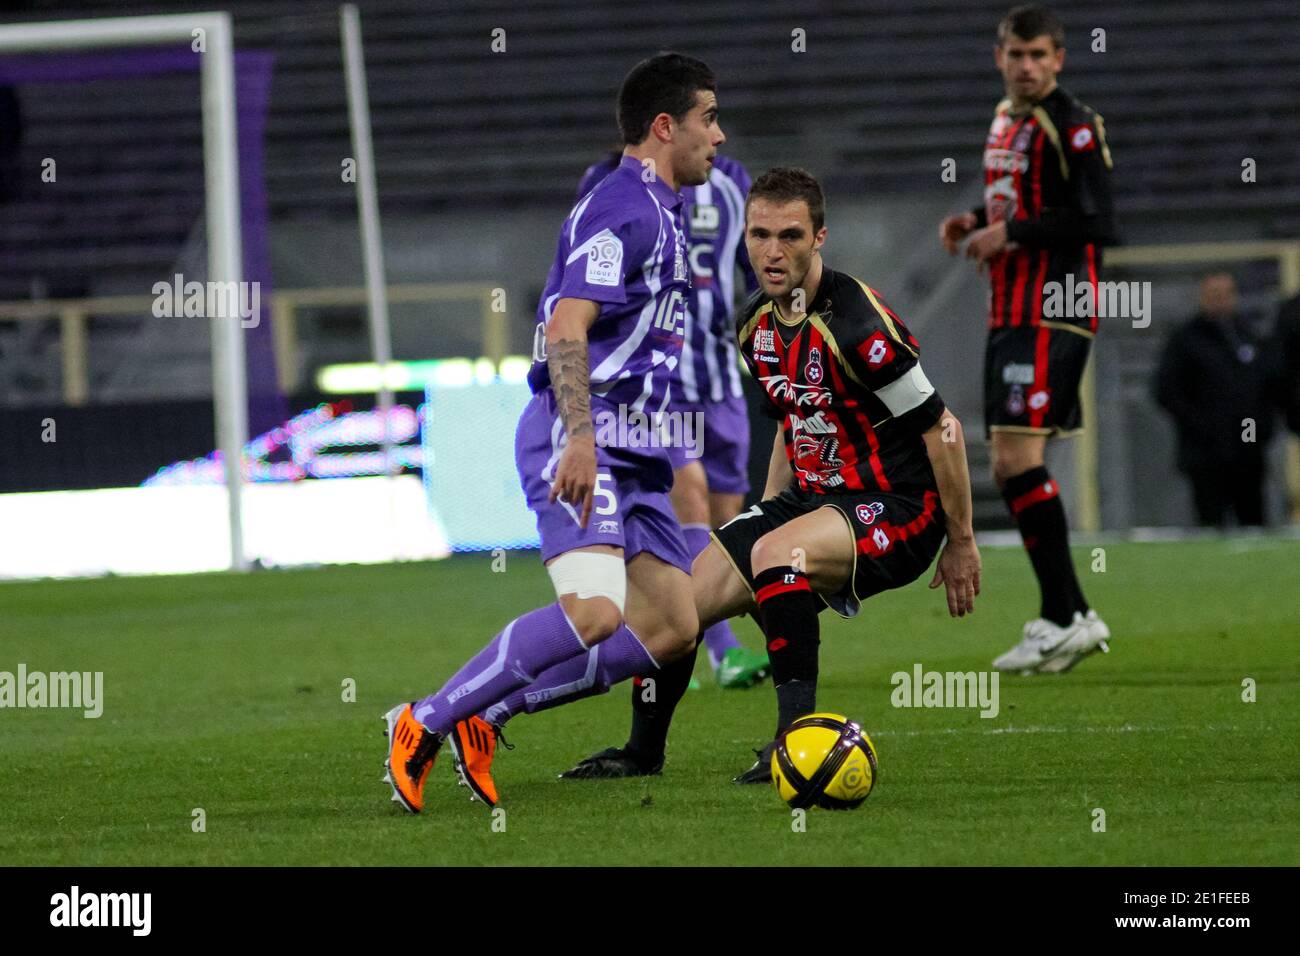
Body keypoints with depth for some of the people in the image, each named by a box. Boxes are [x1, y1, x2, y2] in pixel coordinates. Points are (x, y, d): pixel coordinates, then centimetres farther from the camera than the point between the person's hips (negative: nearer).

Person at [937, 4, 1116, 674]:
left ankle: (1063, 618, -12)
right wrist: (975, 223, 10)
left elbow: (1098, 223, -18)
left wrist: (1011, 232, -16)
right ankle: (1071, 616, 13)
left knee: (1018, 458, -16)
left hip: (1053, 313, -9)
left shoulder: (1072, 127, -10)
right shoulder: (1004, 122, 17)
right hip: (1010, 314, 9)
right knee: (1010, 471, 8)